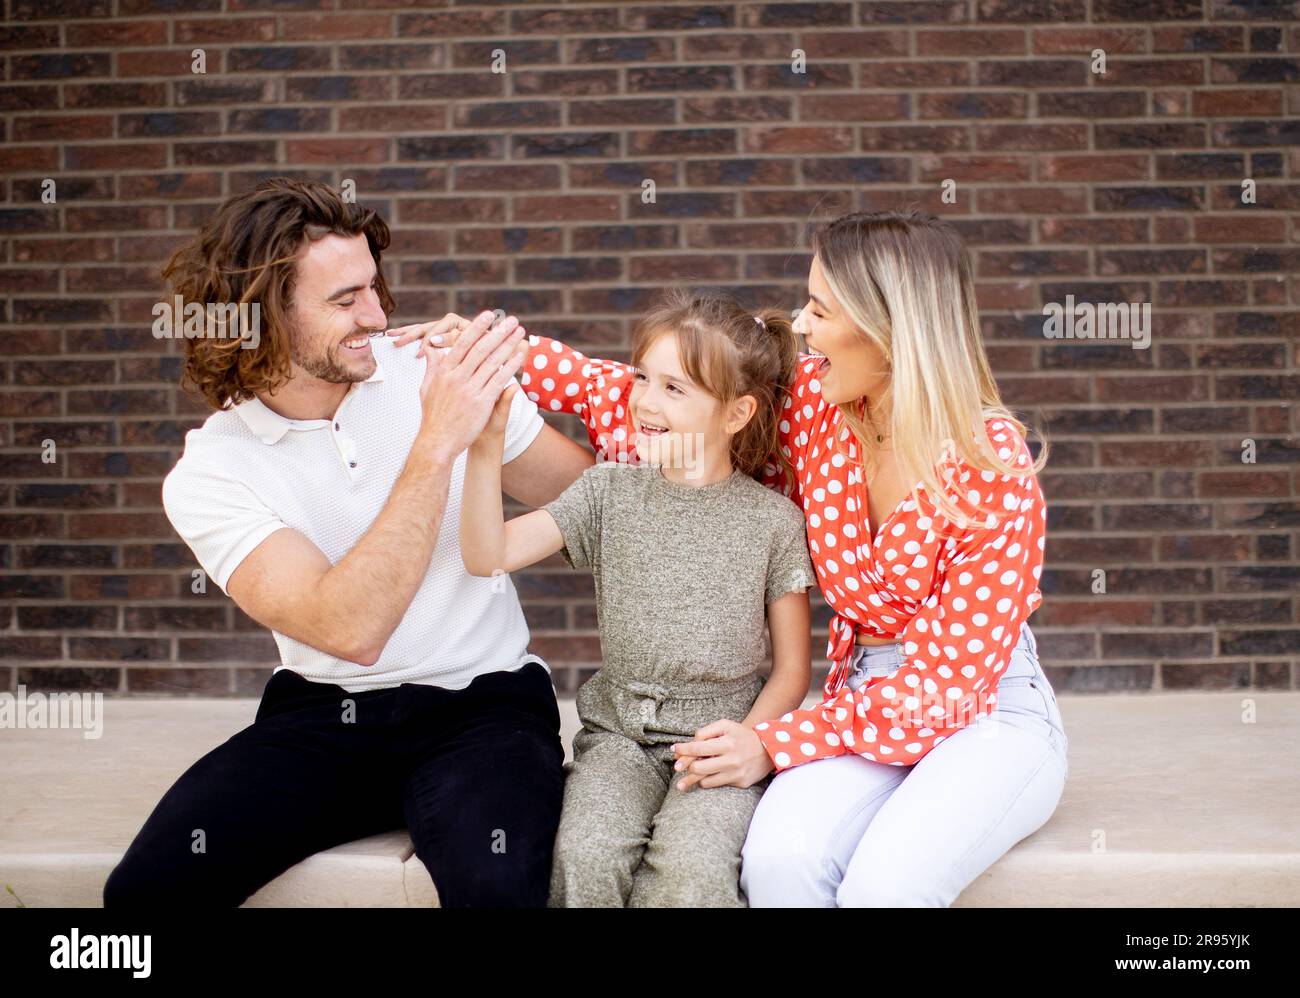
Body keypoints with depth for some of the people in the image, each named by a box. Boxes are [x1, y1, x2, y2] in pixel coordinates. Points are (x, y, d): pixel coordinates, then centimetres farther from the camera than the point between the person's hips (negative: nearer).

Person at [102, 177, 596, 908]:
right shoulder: (209, 474, -7)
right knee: (148, 886, -19)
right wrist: (437, 443, -26)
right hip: (322, 713, 1)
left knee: (495, 885, -32)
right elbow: (350, 630, -22)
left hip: (482, 701, -1)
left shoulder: (429, 372, -2)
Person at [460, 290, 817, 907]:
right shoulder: (611, 492, 3)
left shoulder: (773, 520, -1)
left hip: (721, 731, -1)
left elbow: (793, 666, 4)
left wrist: (750, 740, -14)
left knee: (689, 868, -29)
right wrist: (486, 445, -19)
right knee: (585, 857, -27)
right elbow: (489, 556, -7)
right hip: (620, 727, 2)